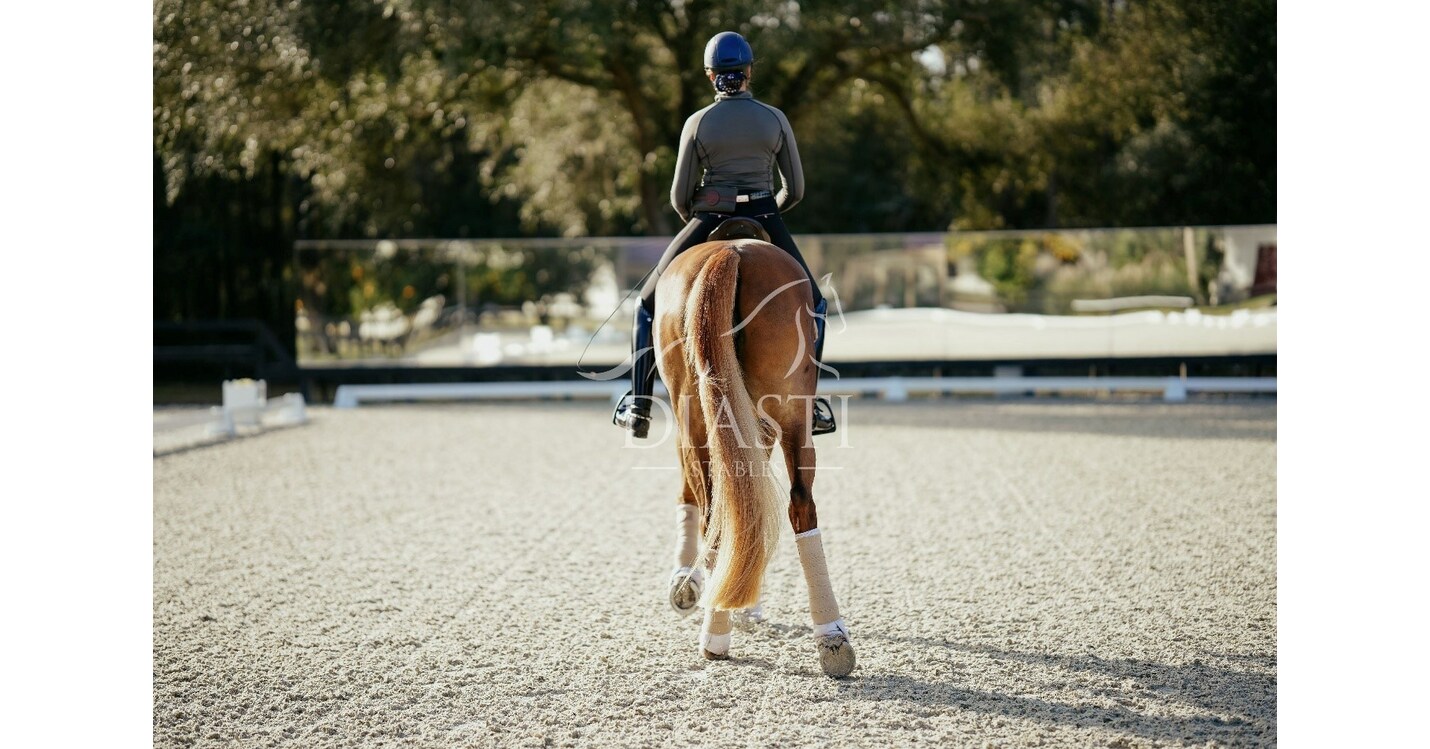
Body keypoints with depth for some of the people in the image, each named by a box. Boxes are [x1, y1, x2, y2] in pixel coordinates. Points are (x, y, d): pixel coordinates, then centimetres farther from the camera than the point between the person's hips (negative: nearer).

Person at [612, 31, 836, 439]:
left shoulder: (698, 123, -4)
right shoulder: (776, 120, -1)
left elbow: (680, 196, -1)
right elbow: (794, 190, 3)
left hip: (708, 224, -1)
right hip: (766, 226, 1)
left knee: (649, 305, 17)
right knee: (814, 305, 22)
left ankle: (638, 409, 11)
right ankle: (808, 403, 9)